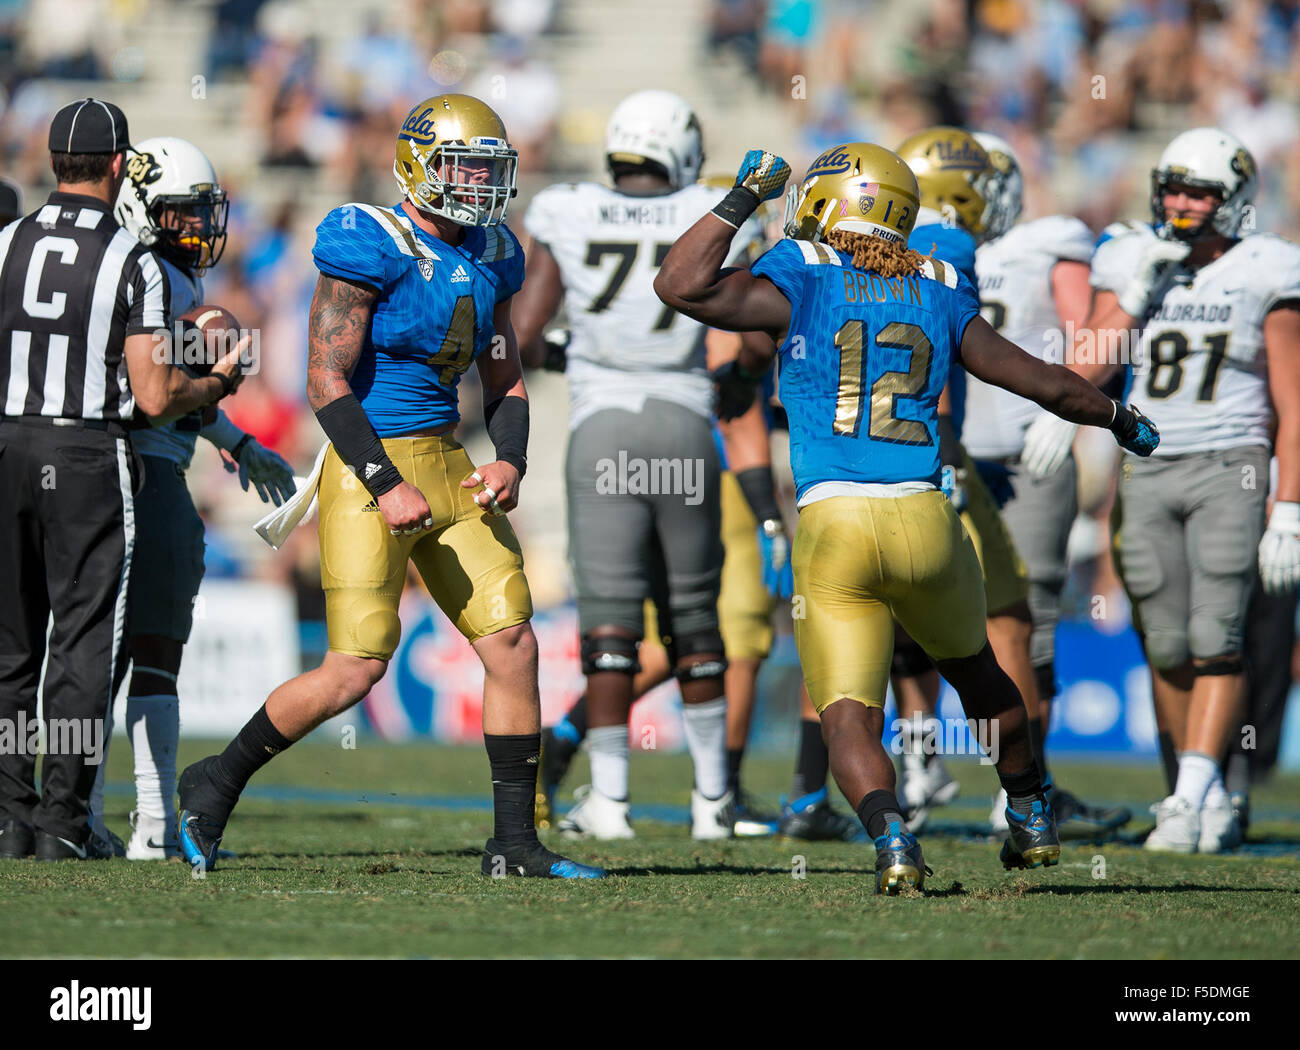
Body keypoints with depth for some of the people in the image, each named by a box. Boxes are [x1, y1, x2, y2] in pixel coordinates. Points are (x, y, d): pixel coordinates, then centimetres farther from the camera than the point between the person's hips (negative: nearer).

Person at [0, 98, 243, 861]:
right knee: (86, 644, 3)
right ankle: (62, 820, 0)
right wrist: (218, 384, 10)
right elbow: (154, 398, -9)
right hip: (89, 457, -3)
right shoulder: (134, 264, -7)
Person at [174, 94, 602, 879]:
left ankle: (516, 843, 10)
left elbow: (506, 380, 18)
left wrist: (510, 462, -1)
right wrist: (385, 486, -20)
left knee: (513, 648, 1)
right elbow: (328, 382, -16)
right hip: (371, 466, -7)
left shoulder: (488, 256, 11)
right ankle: (217, 784, 10)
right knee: (358, 669, -10)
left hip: (445, 463, 8)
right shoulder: (372, 248, -13)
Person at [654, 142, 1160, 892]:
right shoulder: (940, 295, 12)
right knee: (975, 668, 29)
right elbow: (1047, 383, 19)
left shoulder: (803, 282, 1)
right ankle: (1033, 820, 40)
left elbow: (682, 286, -4)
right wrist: (1120, 419, 37)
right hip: (924, 520, 3)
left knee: (848, 717, -2)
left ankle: (891, 833, -29)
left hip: (831, 523, -3)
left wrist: (742, 202, 6)